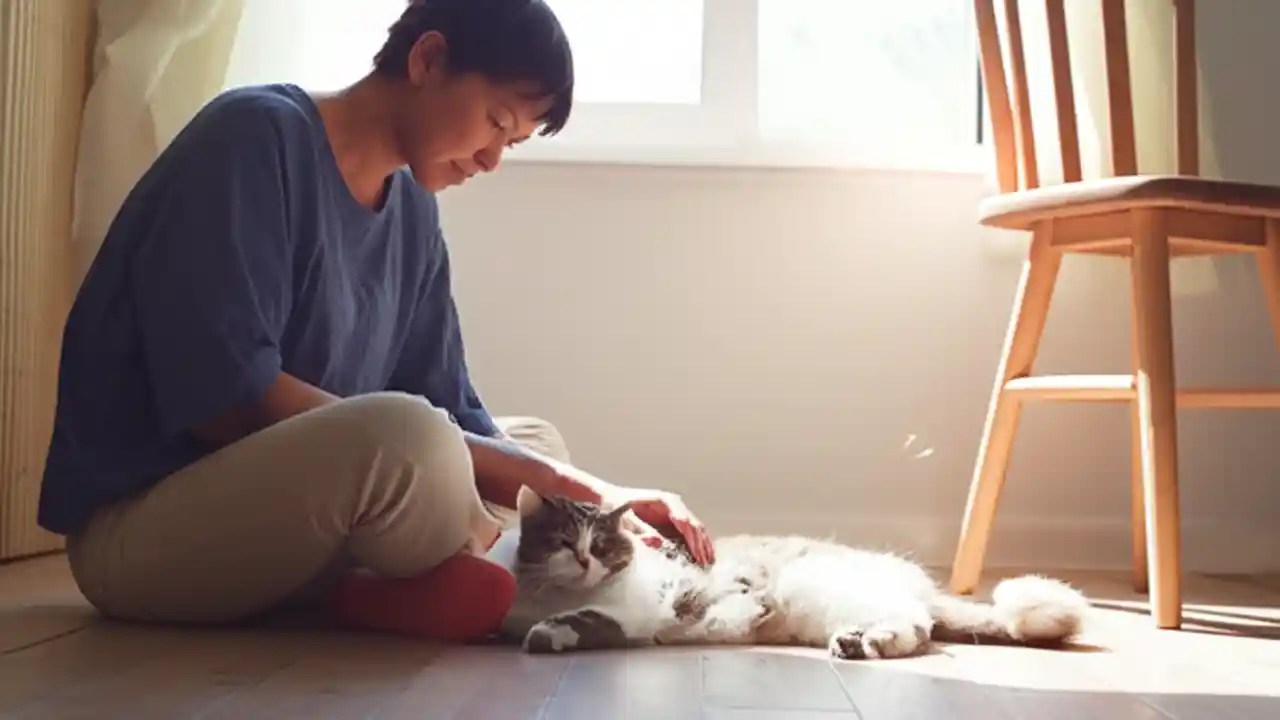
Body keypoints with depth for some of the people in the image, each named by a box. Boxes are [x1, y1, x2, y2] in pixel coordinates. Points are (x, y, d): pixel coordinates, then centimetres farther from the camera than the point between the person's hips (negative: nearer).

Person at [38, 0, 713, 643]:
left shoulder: (412, 210, 7)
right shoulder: (257, 133, -15)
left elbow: (451, 415, 5)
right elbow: (229, 399, -24)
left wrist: (587, 493, -8)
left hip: (284, 498, 9)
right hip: (136, 527, -9)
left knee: (535, 442, 12)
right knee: (408, 436, -35)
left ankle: (390, 589, -10)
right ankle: (442, 585, -6)